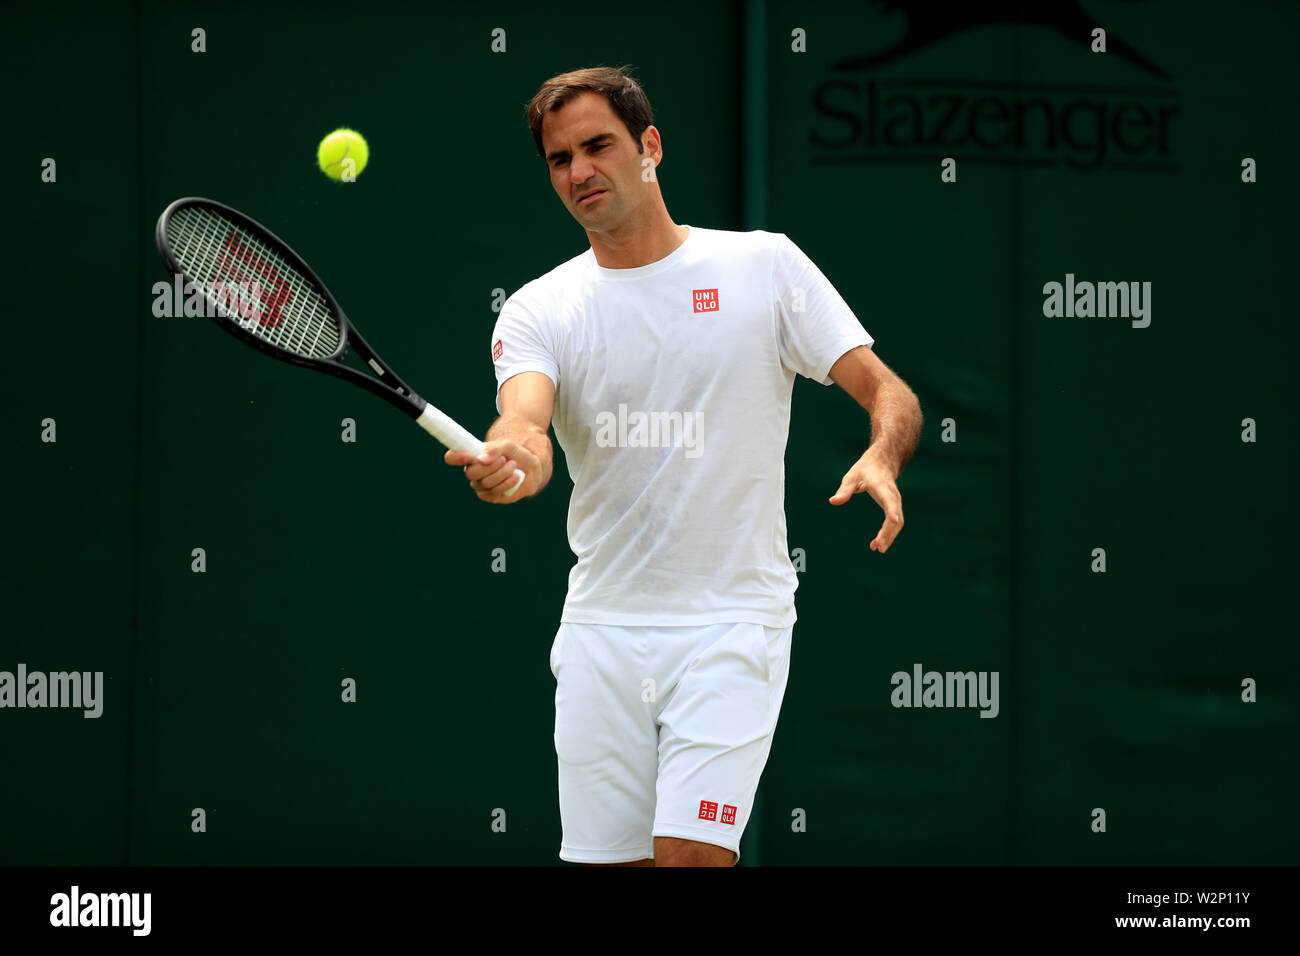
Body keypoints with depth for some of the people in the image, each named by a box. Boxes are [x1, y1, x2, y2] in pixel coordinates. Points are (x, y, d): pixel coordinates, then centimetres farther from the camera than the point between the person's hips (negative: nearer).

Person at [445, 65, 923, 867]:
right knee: (608, 858, 4)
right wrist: (509, 464, -40)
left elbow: (889, 393, -2)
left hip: (732, 626, -3)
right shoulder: (538, 311, 4)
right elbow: (525, 425, -16)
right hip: (600, 635, 3)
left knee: (690, 854, -17)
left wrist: (881, 458, -25)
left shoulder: (764, 266, 1)